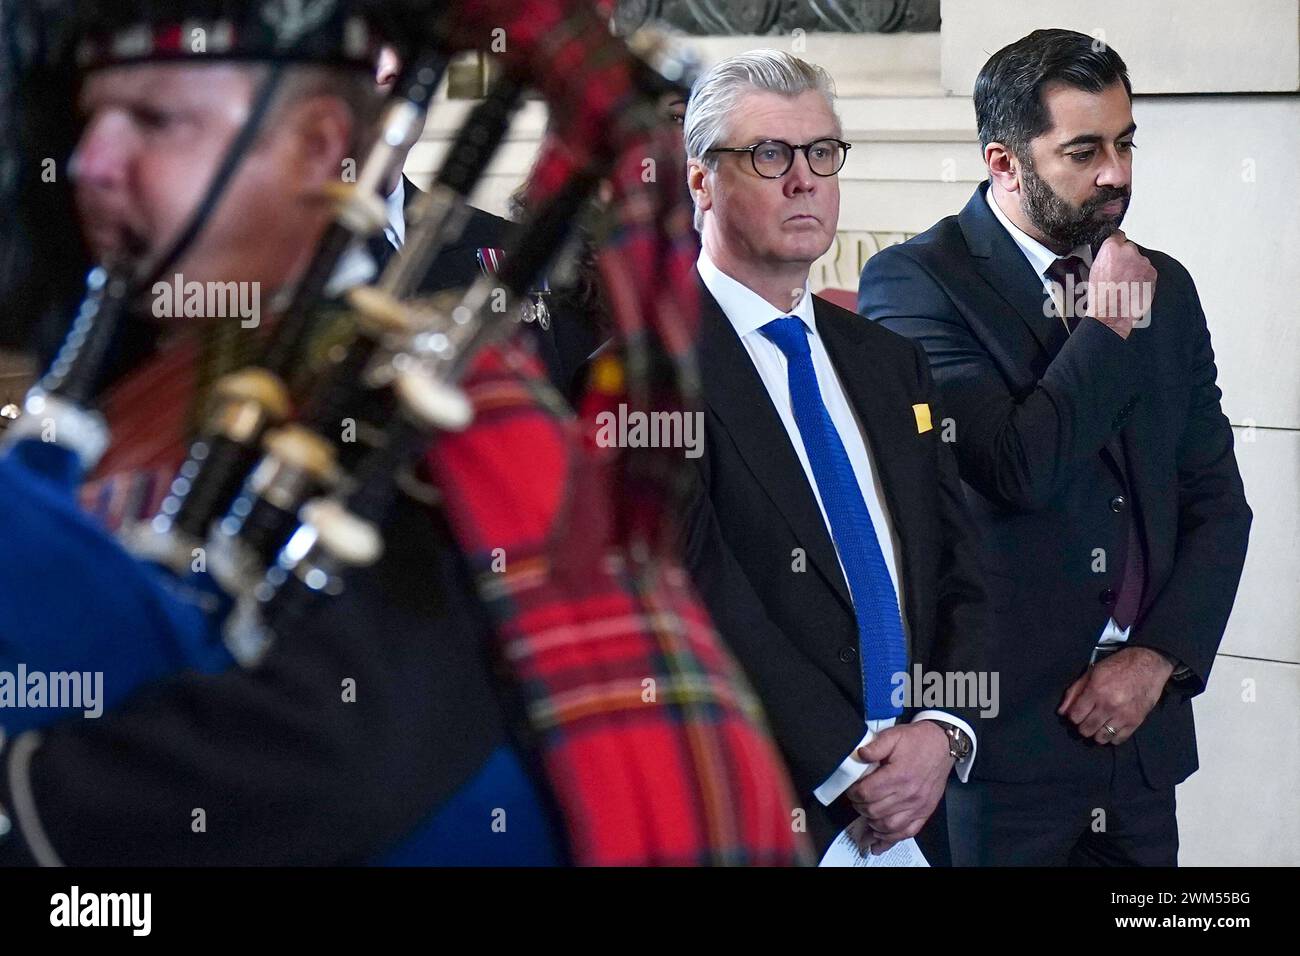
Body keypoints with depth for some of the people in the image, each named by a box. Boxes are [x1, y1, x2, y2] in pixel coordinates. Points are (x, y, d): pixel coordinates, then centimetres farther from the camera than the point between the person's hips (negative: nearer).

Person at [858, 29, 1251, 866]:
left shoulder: (1165, 289, 11)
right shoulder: (914, 282, -7)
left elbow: (1217, 502, 12)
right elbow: (1020, 470, -20)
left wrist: (1158, 657, -2)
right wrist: (1108, 326, -8)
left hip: (1139, 726, 5)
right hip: (994, 730, -5)